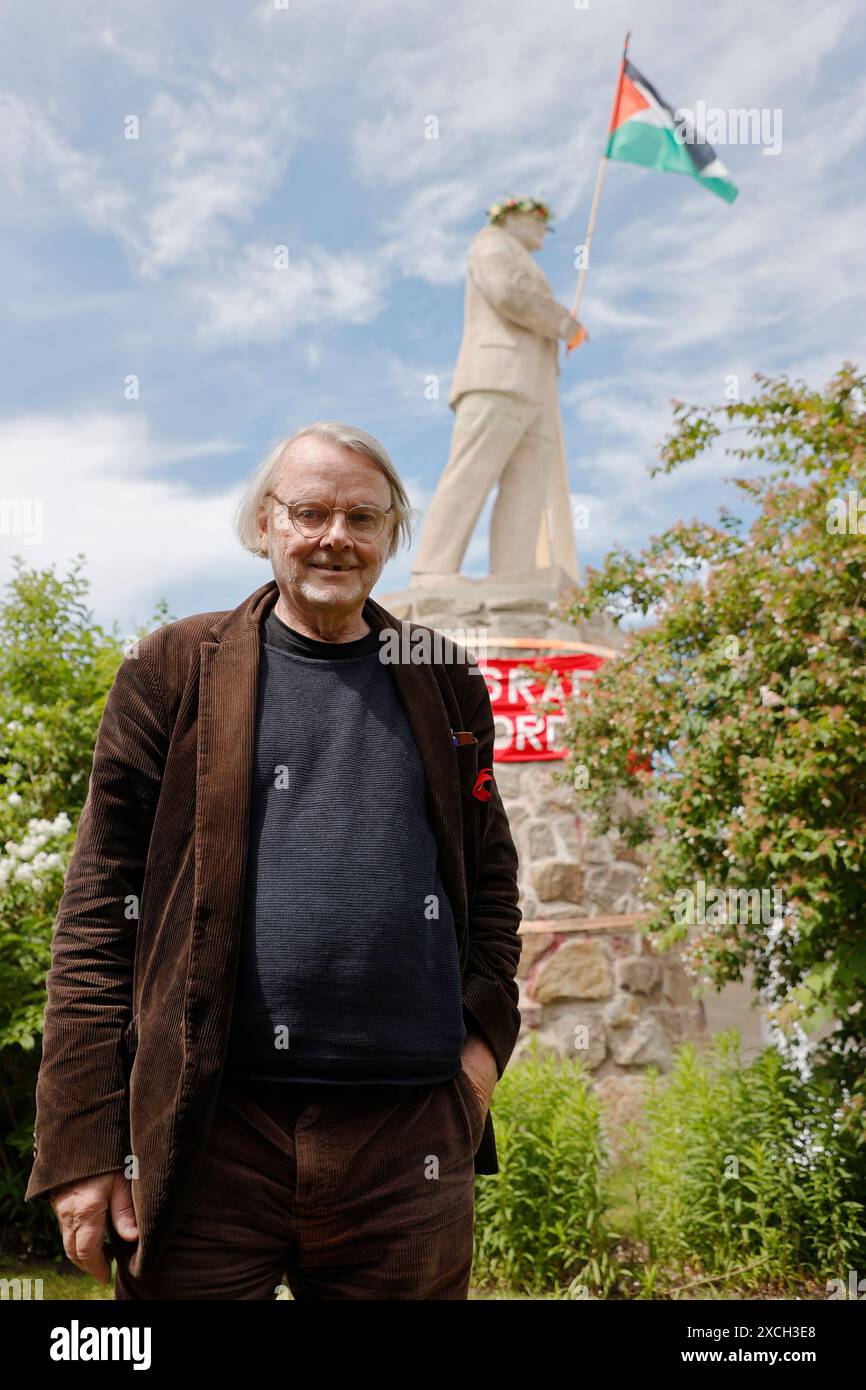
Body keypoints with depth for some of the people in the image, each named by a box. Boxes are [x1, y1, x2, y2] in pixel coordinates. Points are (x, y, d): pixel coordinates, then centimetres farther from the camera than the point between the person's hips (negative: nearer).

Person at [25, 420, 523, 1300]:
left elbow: (492, 880, 17)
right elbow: (100, 905, -1)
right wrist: (81, 1147, -5)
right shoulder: (172, 671, 3)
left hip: (411, 1144, 3)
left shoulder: (447, 683, 11)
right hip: (209, 1138, -2)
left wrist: (487, 1035, 2)